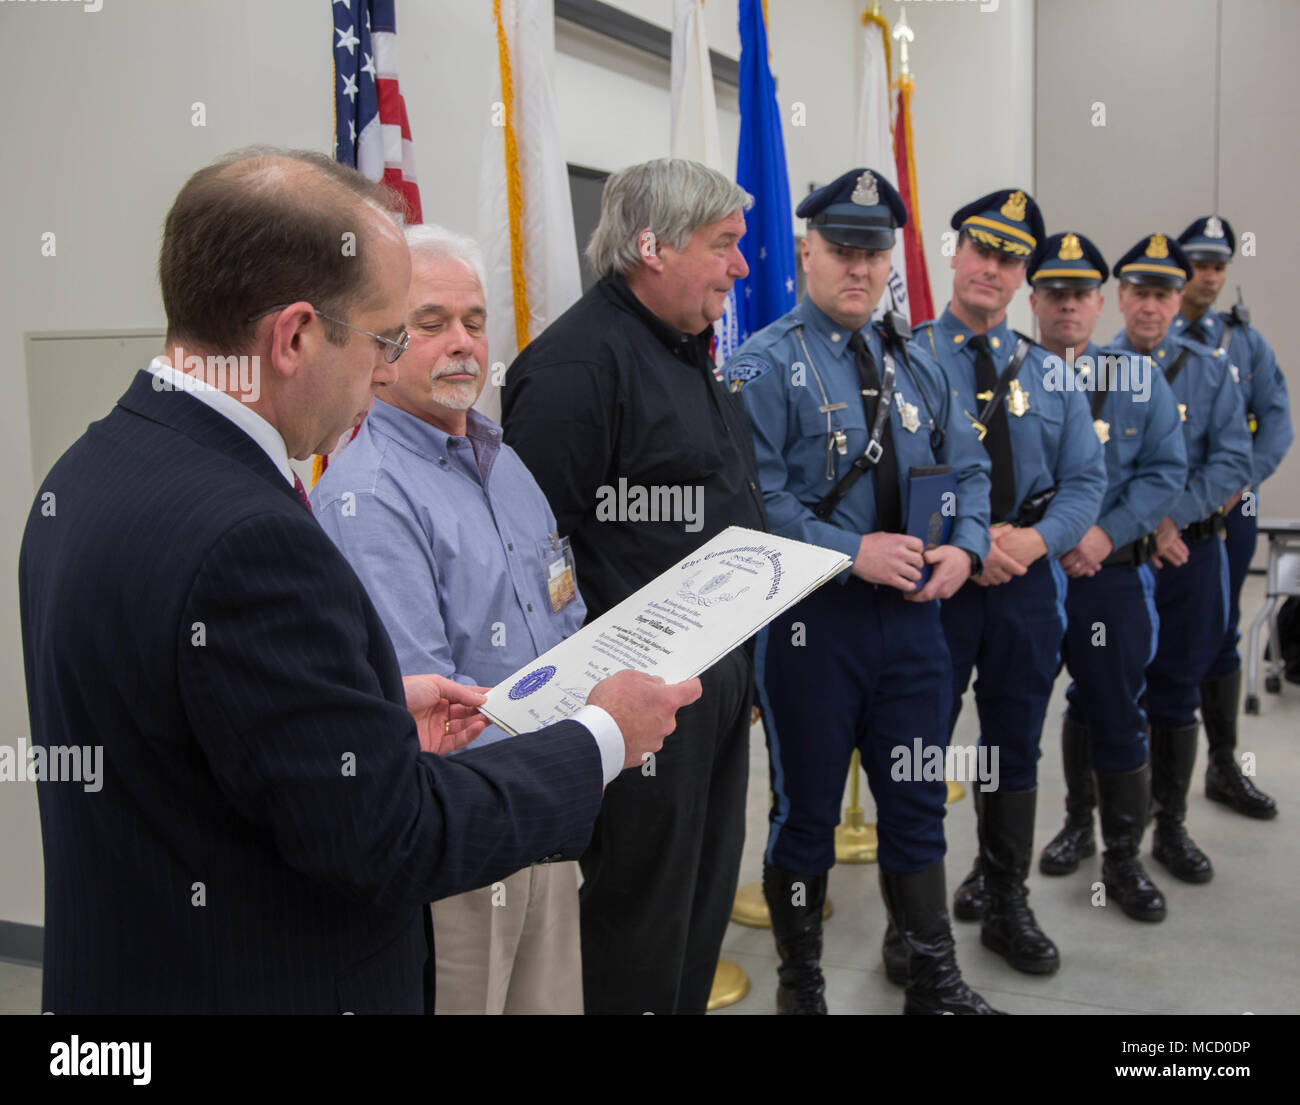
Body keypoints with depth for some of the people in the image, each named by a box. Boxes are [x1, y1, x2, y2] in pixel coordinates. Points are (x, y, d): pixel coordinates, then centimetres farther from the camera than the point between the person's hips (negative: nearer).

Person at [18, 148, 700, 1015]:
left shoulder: (88, 471, -1)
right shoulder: (247, 539, -30)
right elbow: (396, 844, -24)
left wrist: (374, 720, 8)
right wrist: (604, 738, -13)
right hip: (259, 984, -9)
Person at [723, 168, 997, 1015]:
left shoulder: (917, 364, 12)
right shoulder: (767, 366, -9)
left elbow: (968, 468, 15)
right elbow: (754, 500, -18)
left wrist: (963, 546, -4)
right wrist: (855, 553, -22)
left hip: (913, 612, 6)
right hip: (811, 619, -5)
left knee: (918, 803, 15)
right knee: (806, 811, 9)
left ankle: (934, 980, 31)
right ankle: (801, 984, 29)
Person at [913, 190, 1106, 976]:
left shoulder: (1050, 372, 9)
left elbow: (1086, 480, 6)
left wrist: (1036, 537, -13)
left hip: (1028, 582, 4)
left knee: (1016, 752, 15)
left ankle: (1006, 904, 33)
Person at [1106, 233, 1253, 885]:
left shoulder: (1210, 373, 4)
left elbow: (1233, 463, -4)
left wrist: (1170, 515, -15)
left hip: (1190, 553, 1)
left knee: (1176, 693, 10)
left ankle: (1171, 827, 22)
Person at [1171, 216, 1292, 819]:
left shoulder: (1246, 340, 8)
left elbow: (1276, 418, 4)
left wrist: (1242, 479, -12)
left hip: (1230, 510, 4)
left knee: (1221, 636, 12)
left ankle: (1224, 768, 23)